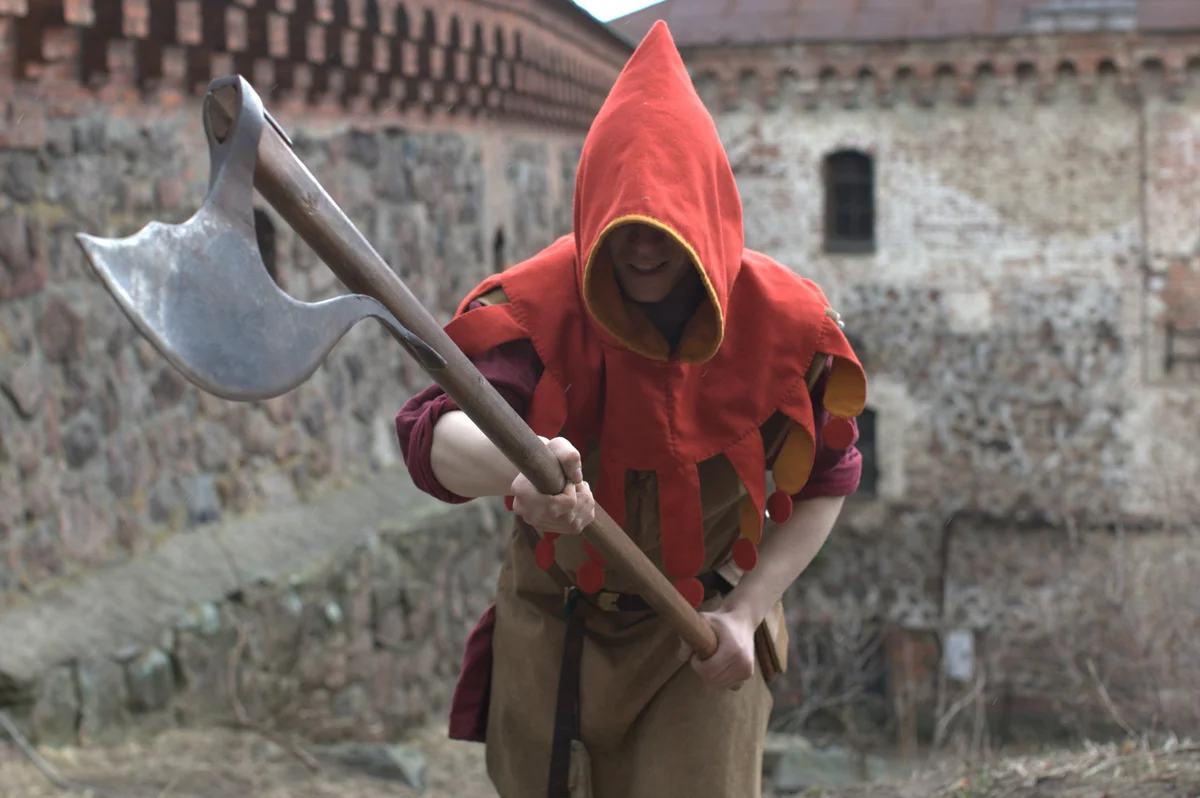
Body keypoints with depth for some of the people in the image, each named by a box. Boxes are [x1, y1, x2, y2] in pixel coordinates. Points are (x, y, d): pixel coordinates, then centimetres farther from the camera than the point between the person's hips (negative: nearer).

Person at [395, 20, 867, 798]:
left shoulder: (782, 320, -14)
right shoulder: (537, 305, -21)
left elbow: (825, 480, -1)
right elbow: (435, 434, -38)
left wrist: (747, 611, -12)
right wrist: (513, 466, -61)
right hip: (555, 633, 0)